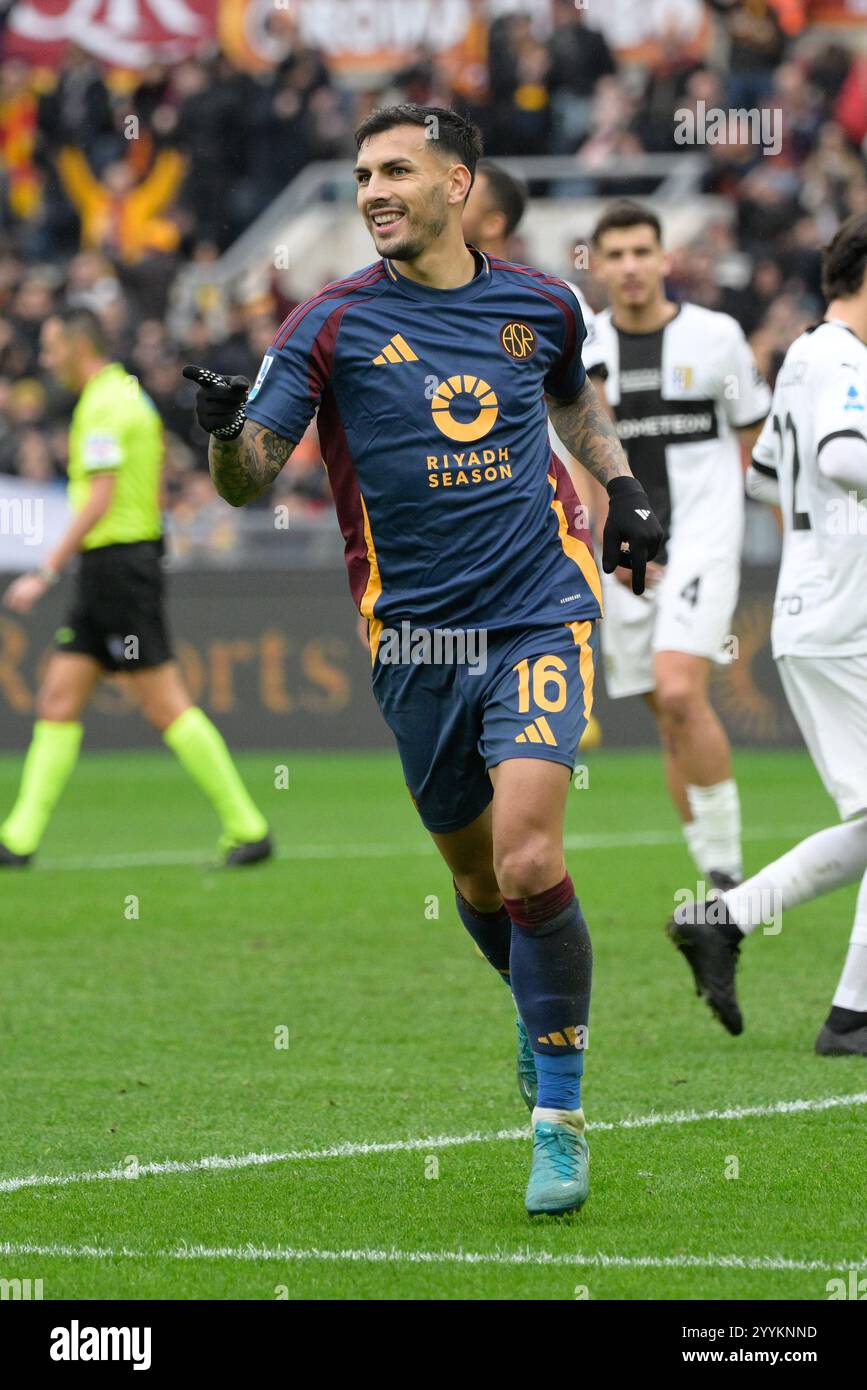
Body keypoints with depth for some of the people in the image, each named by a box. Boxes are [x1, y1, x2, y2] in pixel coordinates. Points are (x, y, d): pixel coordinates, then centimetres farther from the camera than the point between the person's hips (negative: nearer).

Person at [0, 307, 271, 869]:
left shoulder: (104, 405, -14)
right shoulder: (131, 395, 17)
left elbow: (99, 502, -21)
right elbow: (153, 497, 21)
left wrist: (47, 574, -20)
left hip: (117, 564, -10)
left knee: (166, 706, -8)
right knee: (59, 700, 6)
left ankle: (248, 828, -6)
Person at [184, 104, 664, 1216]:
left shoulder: (538, 304, 4)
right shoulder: (333, 322, -3)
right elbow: (249, 481, -9)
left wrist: (622, 487, 14)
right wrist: (227, 430, -31)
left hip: (540, 612, -1)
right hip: (416, 637, 1)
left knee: (527, 863, -17)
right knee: (479, 882, 10)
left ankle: (558, 1113, -6)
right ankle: (548, 1009, 42)